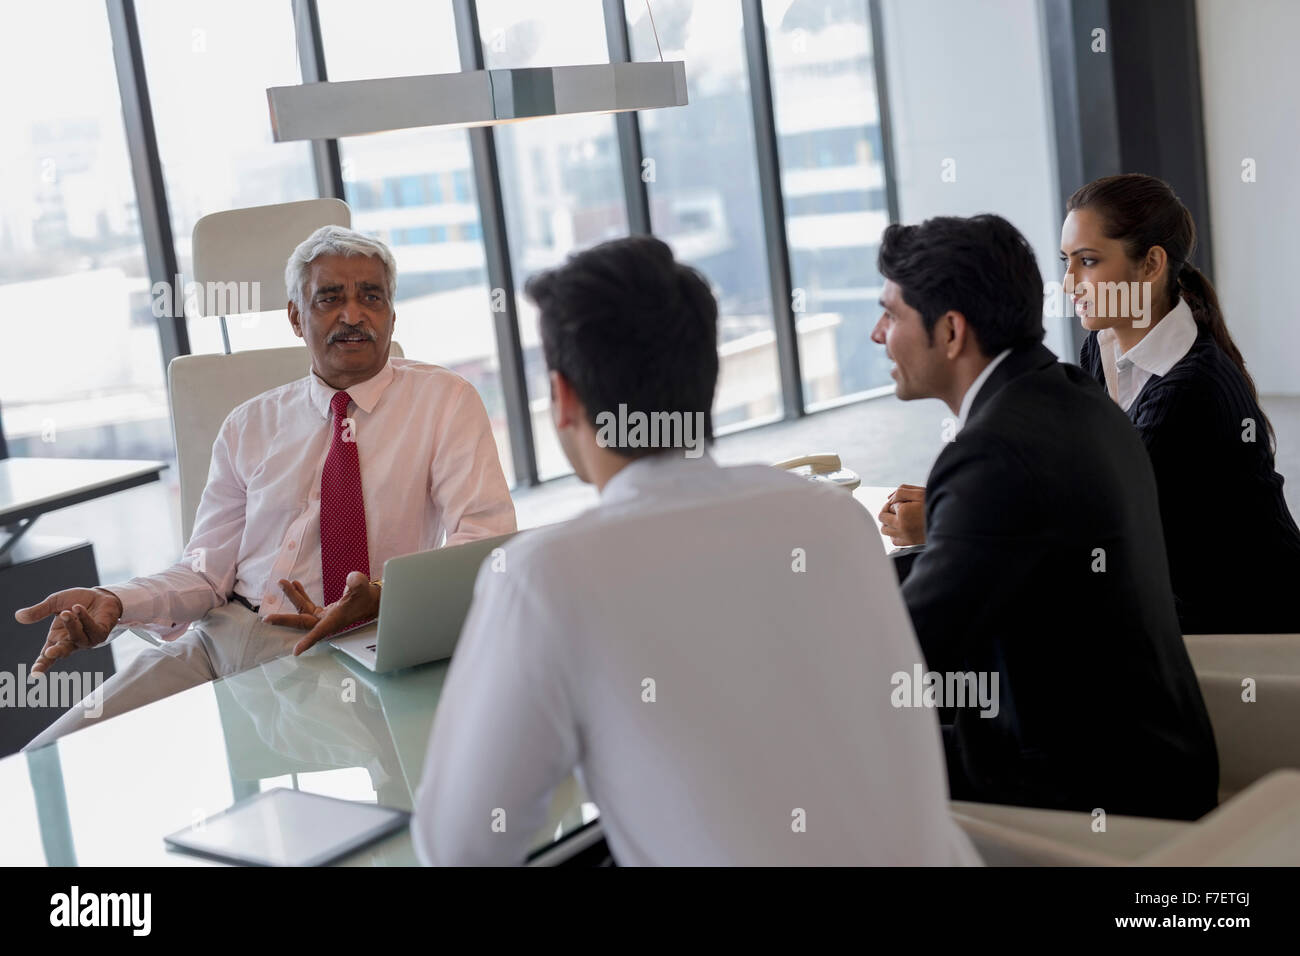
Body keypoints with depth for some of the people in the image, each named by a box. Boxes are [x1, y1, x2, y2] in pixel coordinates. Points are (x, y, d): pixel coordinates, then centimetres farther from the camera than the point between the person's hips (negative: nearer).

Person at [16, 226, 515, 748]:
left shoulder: (444, 401, 4)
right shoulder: (250, 426, 16)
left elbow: (487, 540, -7)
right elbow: (207, 571, 11)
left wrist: (383, 598, -26)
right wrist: (112, 603, -10)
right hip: (219, 638, 4)